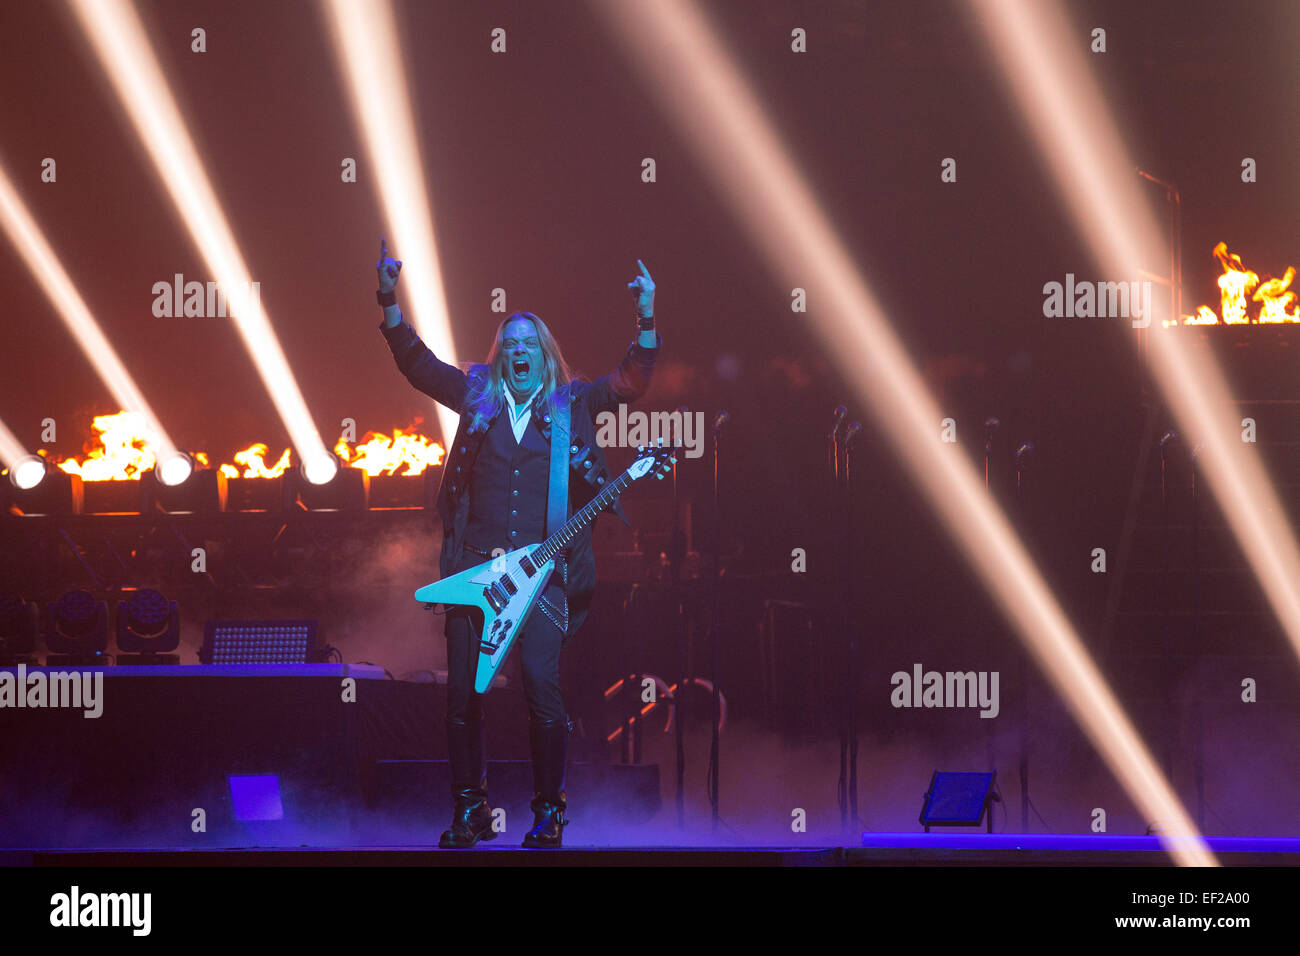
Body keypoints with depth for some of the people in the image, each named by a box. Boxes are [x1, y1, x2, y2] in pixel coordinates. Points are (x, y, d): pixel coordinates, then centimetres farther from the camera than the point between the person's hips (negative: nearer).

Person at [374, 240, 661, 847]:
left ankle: (548, 813, 1)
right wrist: (390, 301, 4)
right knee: (463, 693, 0)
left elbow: (631, 381, 4)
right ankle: (469, 813, 12)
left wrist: (646, 320, -9)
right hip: (473, 569, 2)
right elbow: (416, 362, 13)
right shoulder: (476, 397, 14)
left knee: (543, 689, -12)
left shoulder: (573, 405, 11)